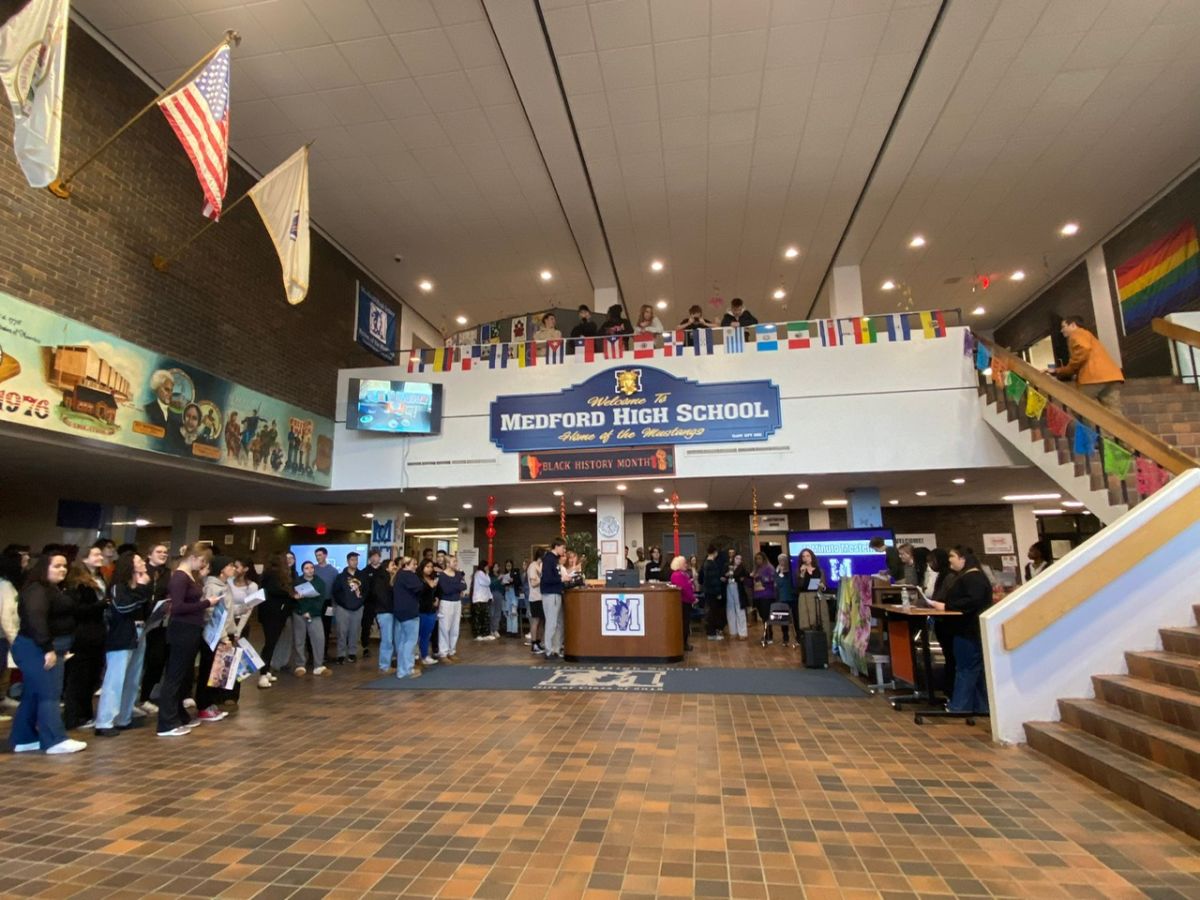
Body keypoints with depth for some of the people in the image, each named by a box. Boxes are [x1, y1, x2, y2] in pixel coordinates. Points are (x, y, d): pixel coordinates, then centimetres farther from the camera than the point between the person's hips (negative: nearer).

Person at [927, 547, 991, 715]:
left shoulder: (973, 577, -17)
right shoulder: (965, 576, 17)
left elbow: (973, 601, -29)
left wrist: (946, 606, -24)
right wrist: (941, 604, 7)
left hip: (970, 630, -11)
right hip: (970, 629, 11)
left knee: (965, 668, -5)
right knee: (976, 668, 14)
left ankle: (959, 707, 0)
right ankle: (980, 707, 20)